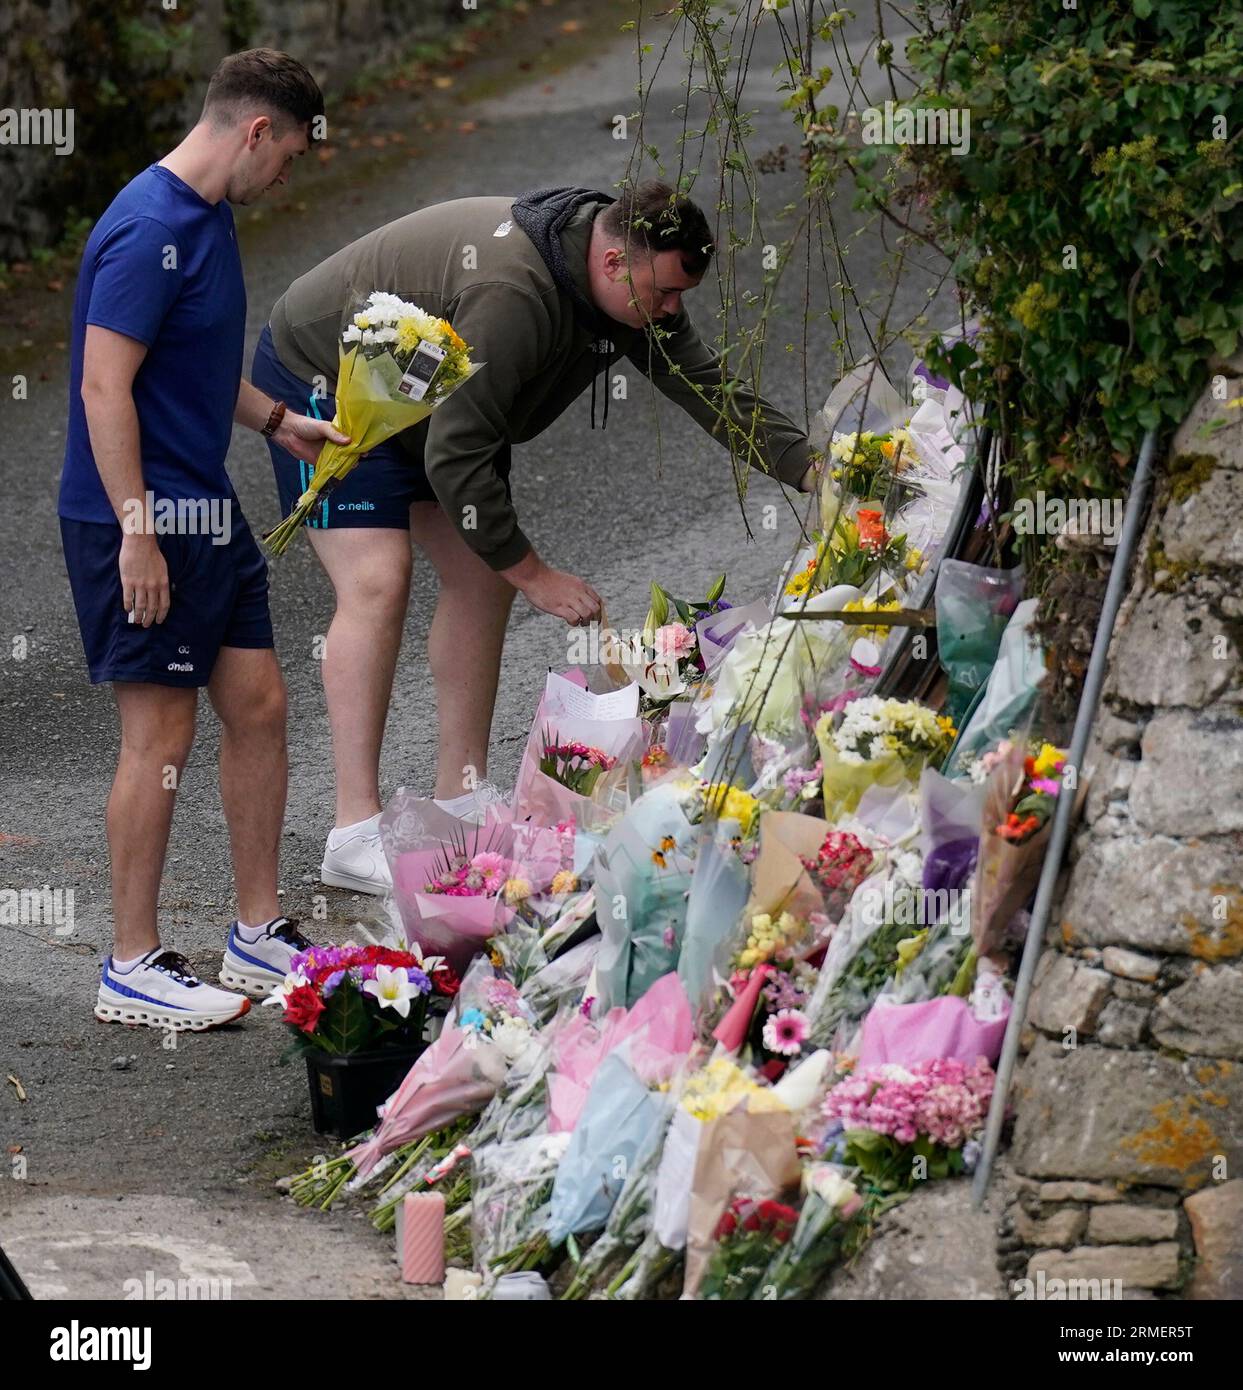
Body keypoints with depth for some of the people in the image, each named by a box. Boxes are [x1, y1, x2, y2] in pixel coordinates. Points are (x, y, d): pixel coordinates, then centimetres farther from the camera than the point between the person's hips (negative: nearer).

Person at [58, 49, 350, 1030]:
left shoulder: (210, 219, 12)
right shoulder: (151, 231, -19)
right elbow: (105, 387, -22)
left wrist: (279, 422, 18)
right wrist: (136, 532, -23)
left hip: (208, 509, 10)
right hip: (144, 518, -10)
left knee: (259, 707, 12)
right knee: (162, 736, -4)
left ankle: (259, 936, 22)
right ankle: (133, 968, 5)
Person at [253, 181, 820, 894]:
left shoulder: (638, 288, -11)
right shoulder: (512, 294, -39)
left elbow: (713, 387, -4)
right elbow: (454, 458, -35)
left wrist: (811, 469, -17)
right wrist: (534, 574, -27)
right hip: (321, 376, -10)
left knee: (482, 579, 3)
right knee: (378, 582, -20)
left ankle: (460, 805, 10)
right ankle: (356, 832, -21)